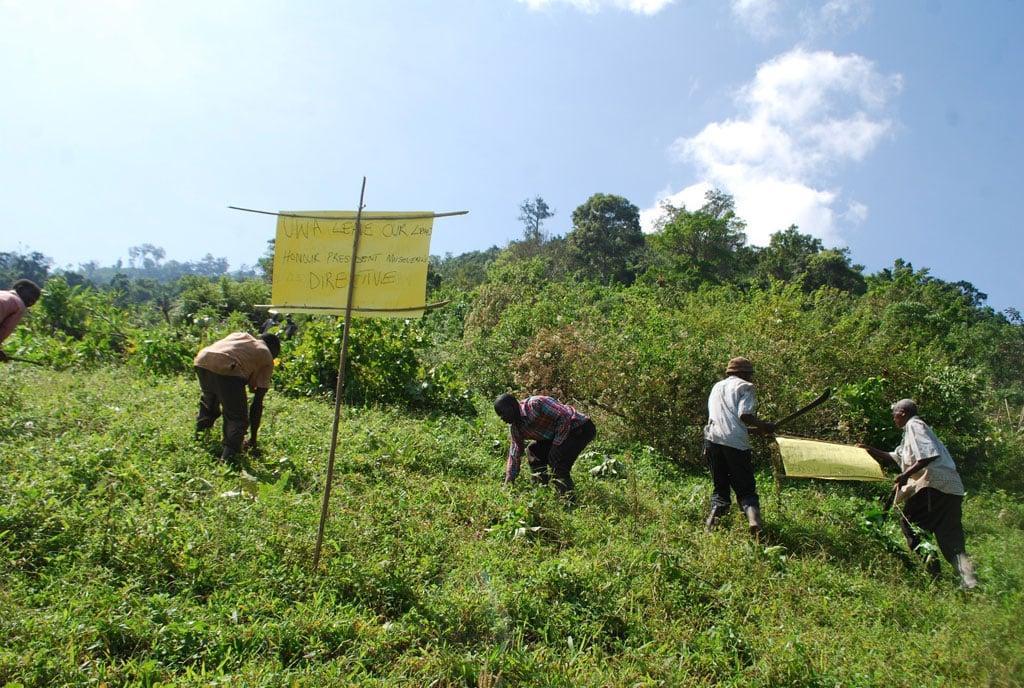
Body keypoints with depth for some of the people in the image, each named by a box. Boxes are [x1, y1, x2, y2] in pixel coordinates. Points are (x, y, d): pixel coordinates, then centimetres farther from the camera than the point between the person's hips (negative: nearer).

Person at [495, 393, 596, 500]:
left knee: (557, 459, -23)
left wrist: (556, 445, -22)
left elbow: (564, 417, -27)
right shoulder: (514, 428, -1)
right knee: (533, 451, 5)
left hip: (581, 427, -9)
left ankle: (568, 499, -11)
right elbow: (514, 455, 6)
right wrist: (508, 484, 2)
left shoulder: (535, 404, -27)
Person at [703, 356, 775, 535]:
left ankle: (714, 517, -6)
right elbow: (744, 415, -9)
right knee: (746, 489, 3)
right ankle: (754, 521, -20)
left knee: (720, 487, 15)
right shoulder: (745, 386, 6)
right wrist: (763, 426, 7)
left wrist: (756, 428, 29)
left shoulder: (716, 386, 25)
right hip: (736, 442, -4)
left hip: (712, 439, 4)